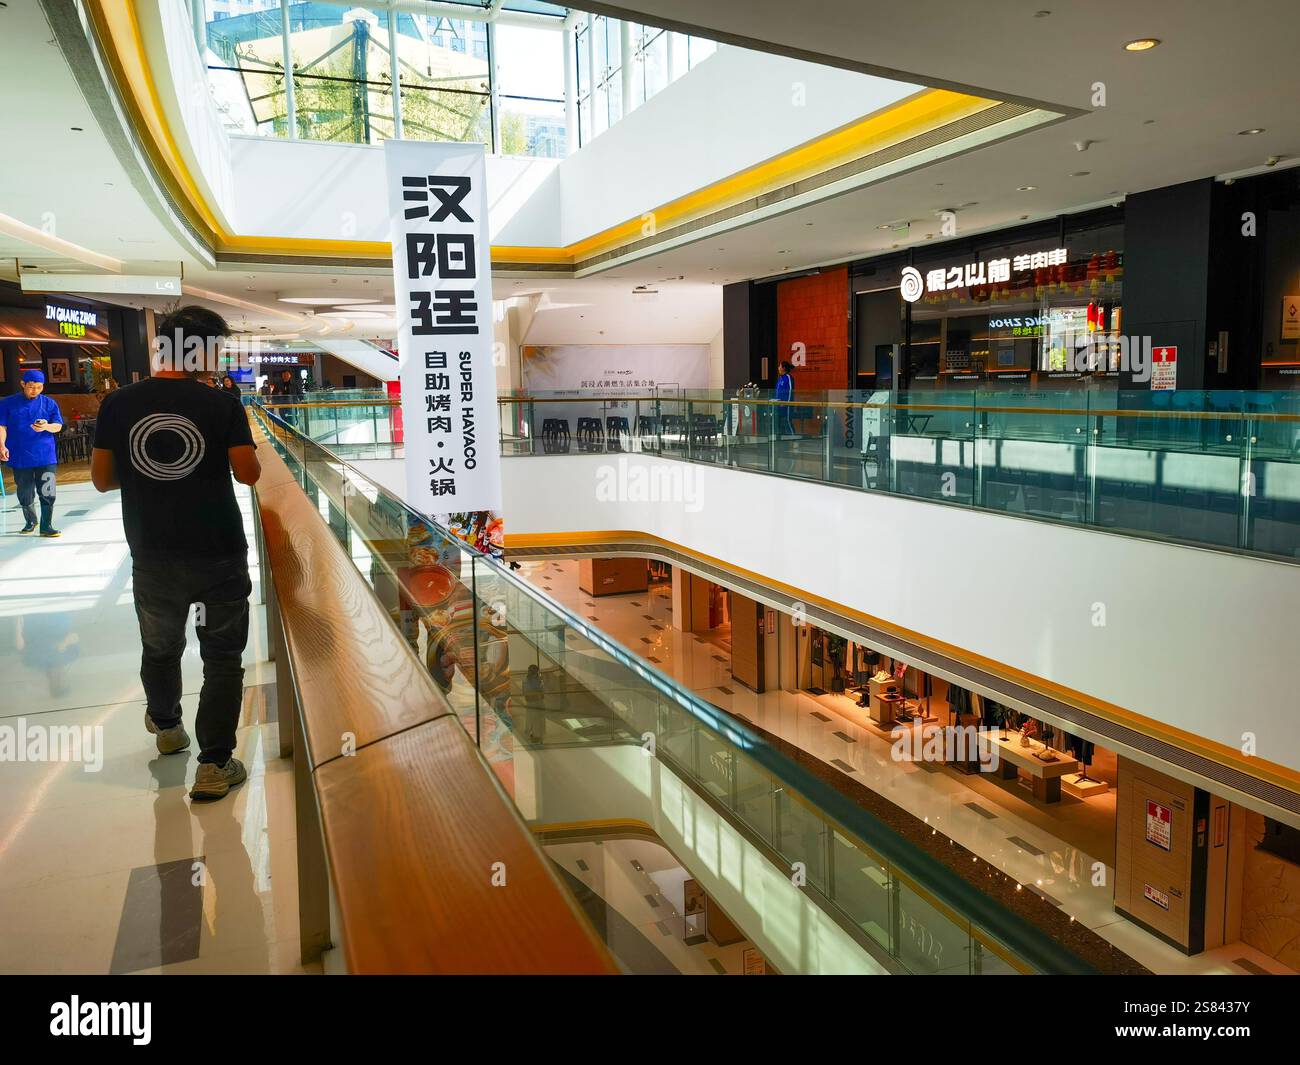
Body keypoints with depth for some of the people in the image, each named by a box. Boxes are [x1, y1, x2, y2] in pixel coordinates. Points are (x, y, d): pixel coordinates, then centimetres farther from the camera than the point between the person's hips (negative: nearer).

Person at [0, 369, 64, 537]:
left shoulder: (49, 403, 3)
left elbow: (58, 426, 1)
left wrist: (47, 427, -21)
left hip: (45, 456, 0)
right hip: (19, 457, 0)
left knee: (47, 493, -5)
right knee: (24, 493, 12)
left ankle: (46, 526, 3)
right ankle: (30, 521, 32)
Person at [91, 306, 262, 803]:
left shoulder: (118, 403, -4)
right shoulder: (222, 404, -10)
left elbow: (102, 479, 1)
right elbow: (249, 473, -8)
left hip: (152, 556, 3)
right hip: (219, 556, -3)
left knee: (159, 648, 24)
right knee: (222, 657, 8)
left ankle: (166, 726, 49)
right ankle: (214, 765, 8)